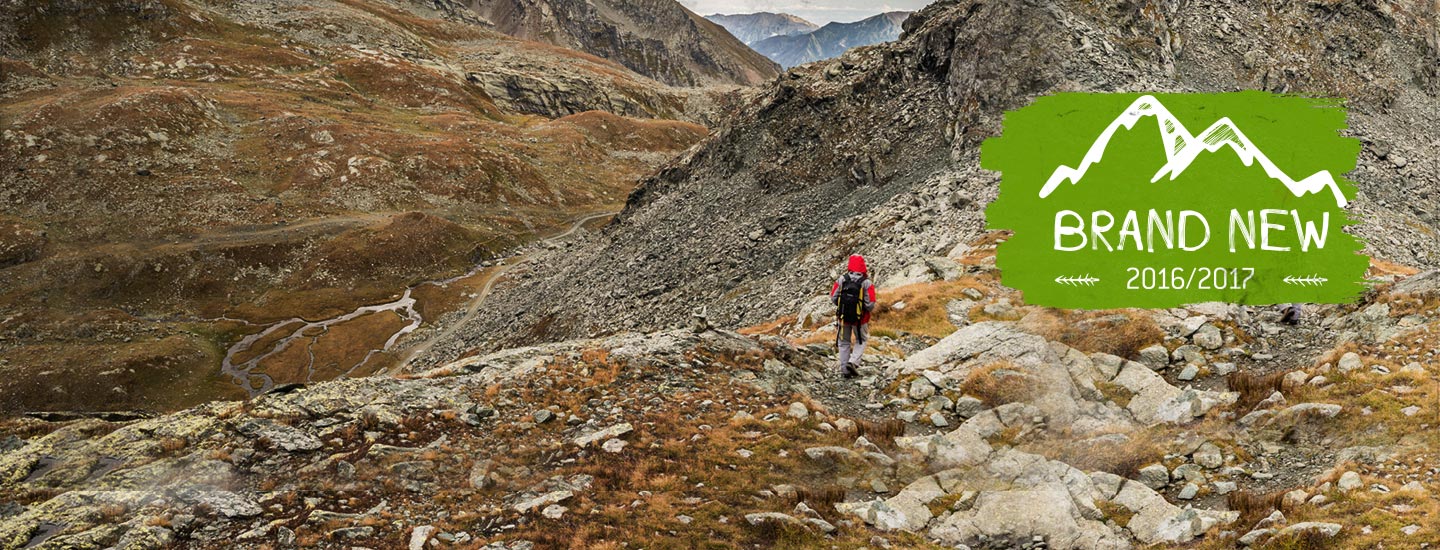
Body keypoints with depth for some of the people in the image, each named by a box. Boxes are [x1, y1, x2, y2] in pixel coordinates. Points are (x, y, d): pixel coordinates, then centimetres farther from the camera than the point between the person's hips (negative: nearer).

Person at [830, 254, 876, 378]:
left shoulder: (842, 280, -9)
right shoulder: (866, 283, -16)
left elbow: (833, 298, -6)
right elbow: (870, 304, -17)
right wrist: (867, 310, 5)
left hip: (843, 317, 2)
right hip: (860, 318, -2)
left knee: (844, 342, 17)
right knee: (861, 341, 20)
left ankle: (844, 369, 15)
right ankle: (853, 361, 0)